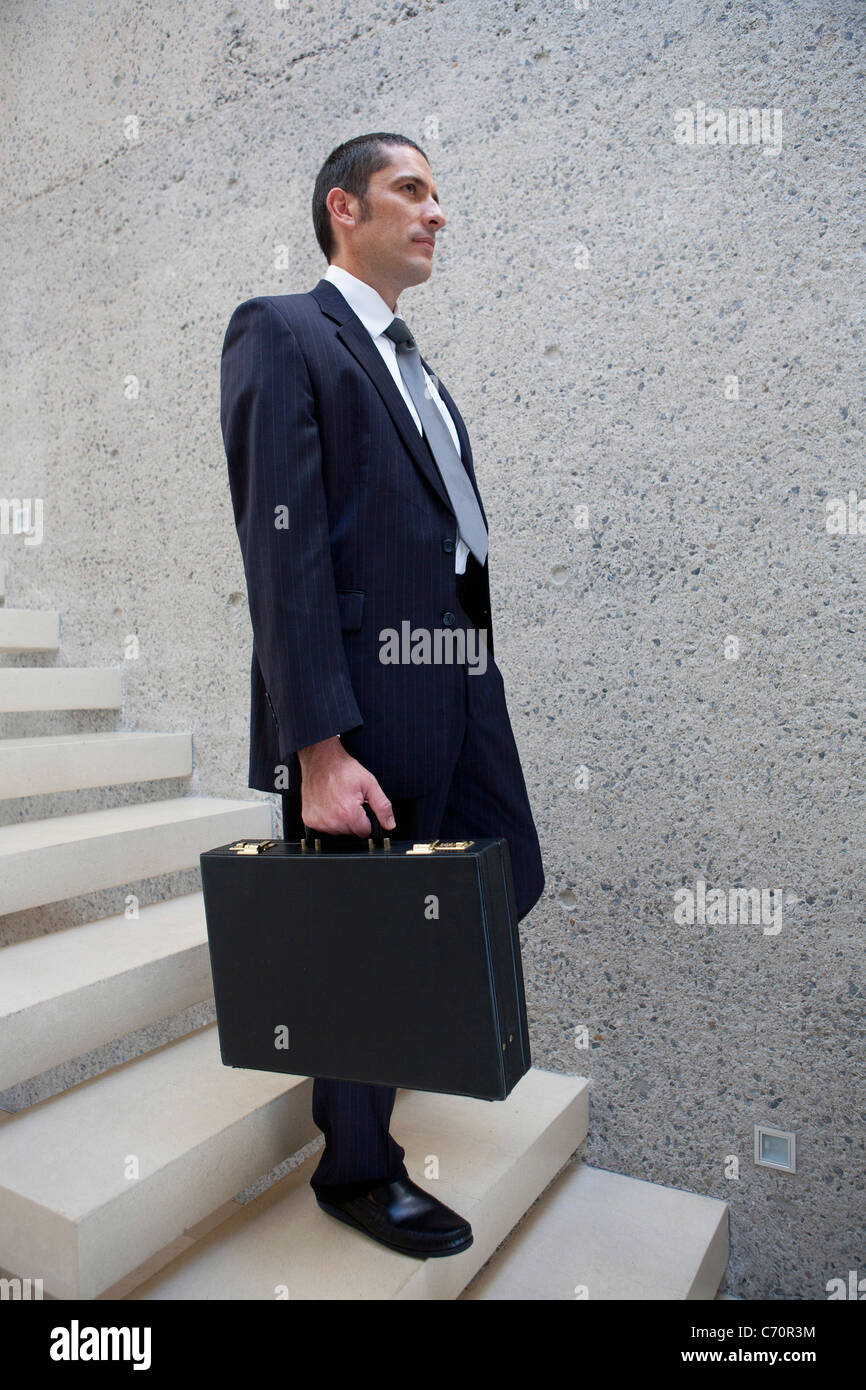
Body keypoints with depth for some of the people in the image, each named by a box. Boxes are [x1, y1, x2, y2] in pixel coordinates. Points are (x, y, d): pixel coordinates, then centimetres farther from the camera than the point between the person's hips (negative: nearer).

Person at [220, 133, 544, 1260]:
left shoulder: (421, 374, 23)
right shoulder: (282, 333, -3)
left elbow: (450, 534, 17)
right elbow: (282, 548, -14)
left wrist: (474, 681, 10)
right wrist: (319, 747, -21)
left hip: (461, 689, 9)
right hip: (360, 700, -8)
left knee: (510, 878, 15)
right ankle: (358, 1169, 30)